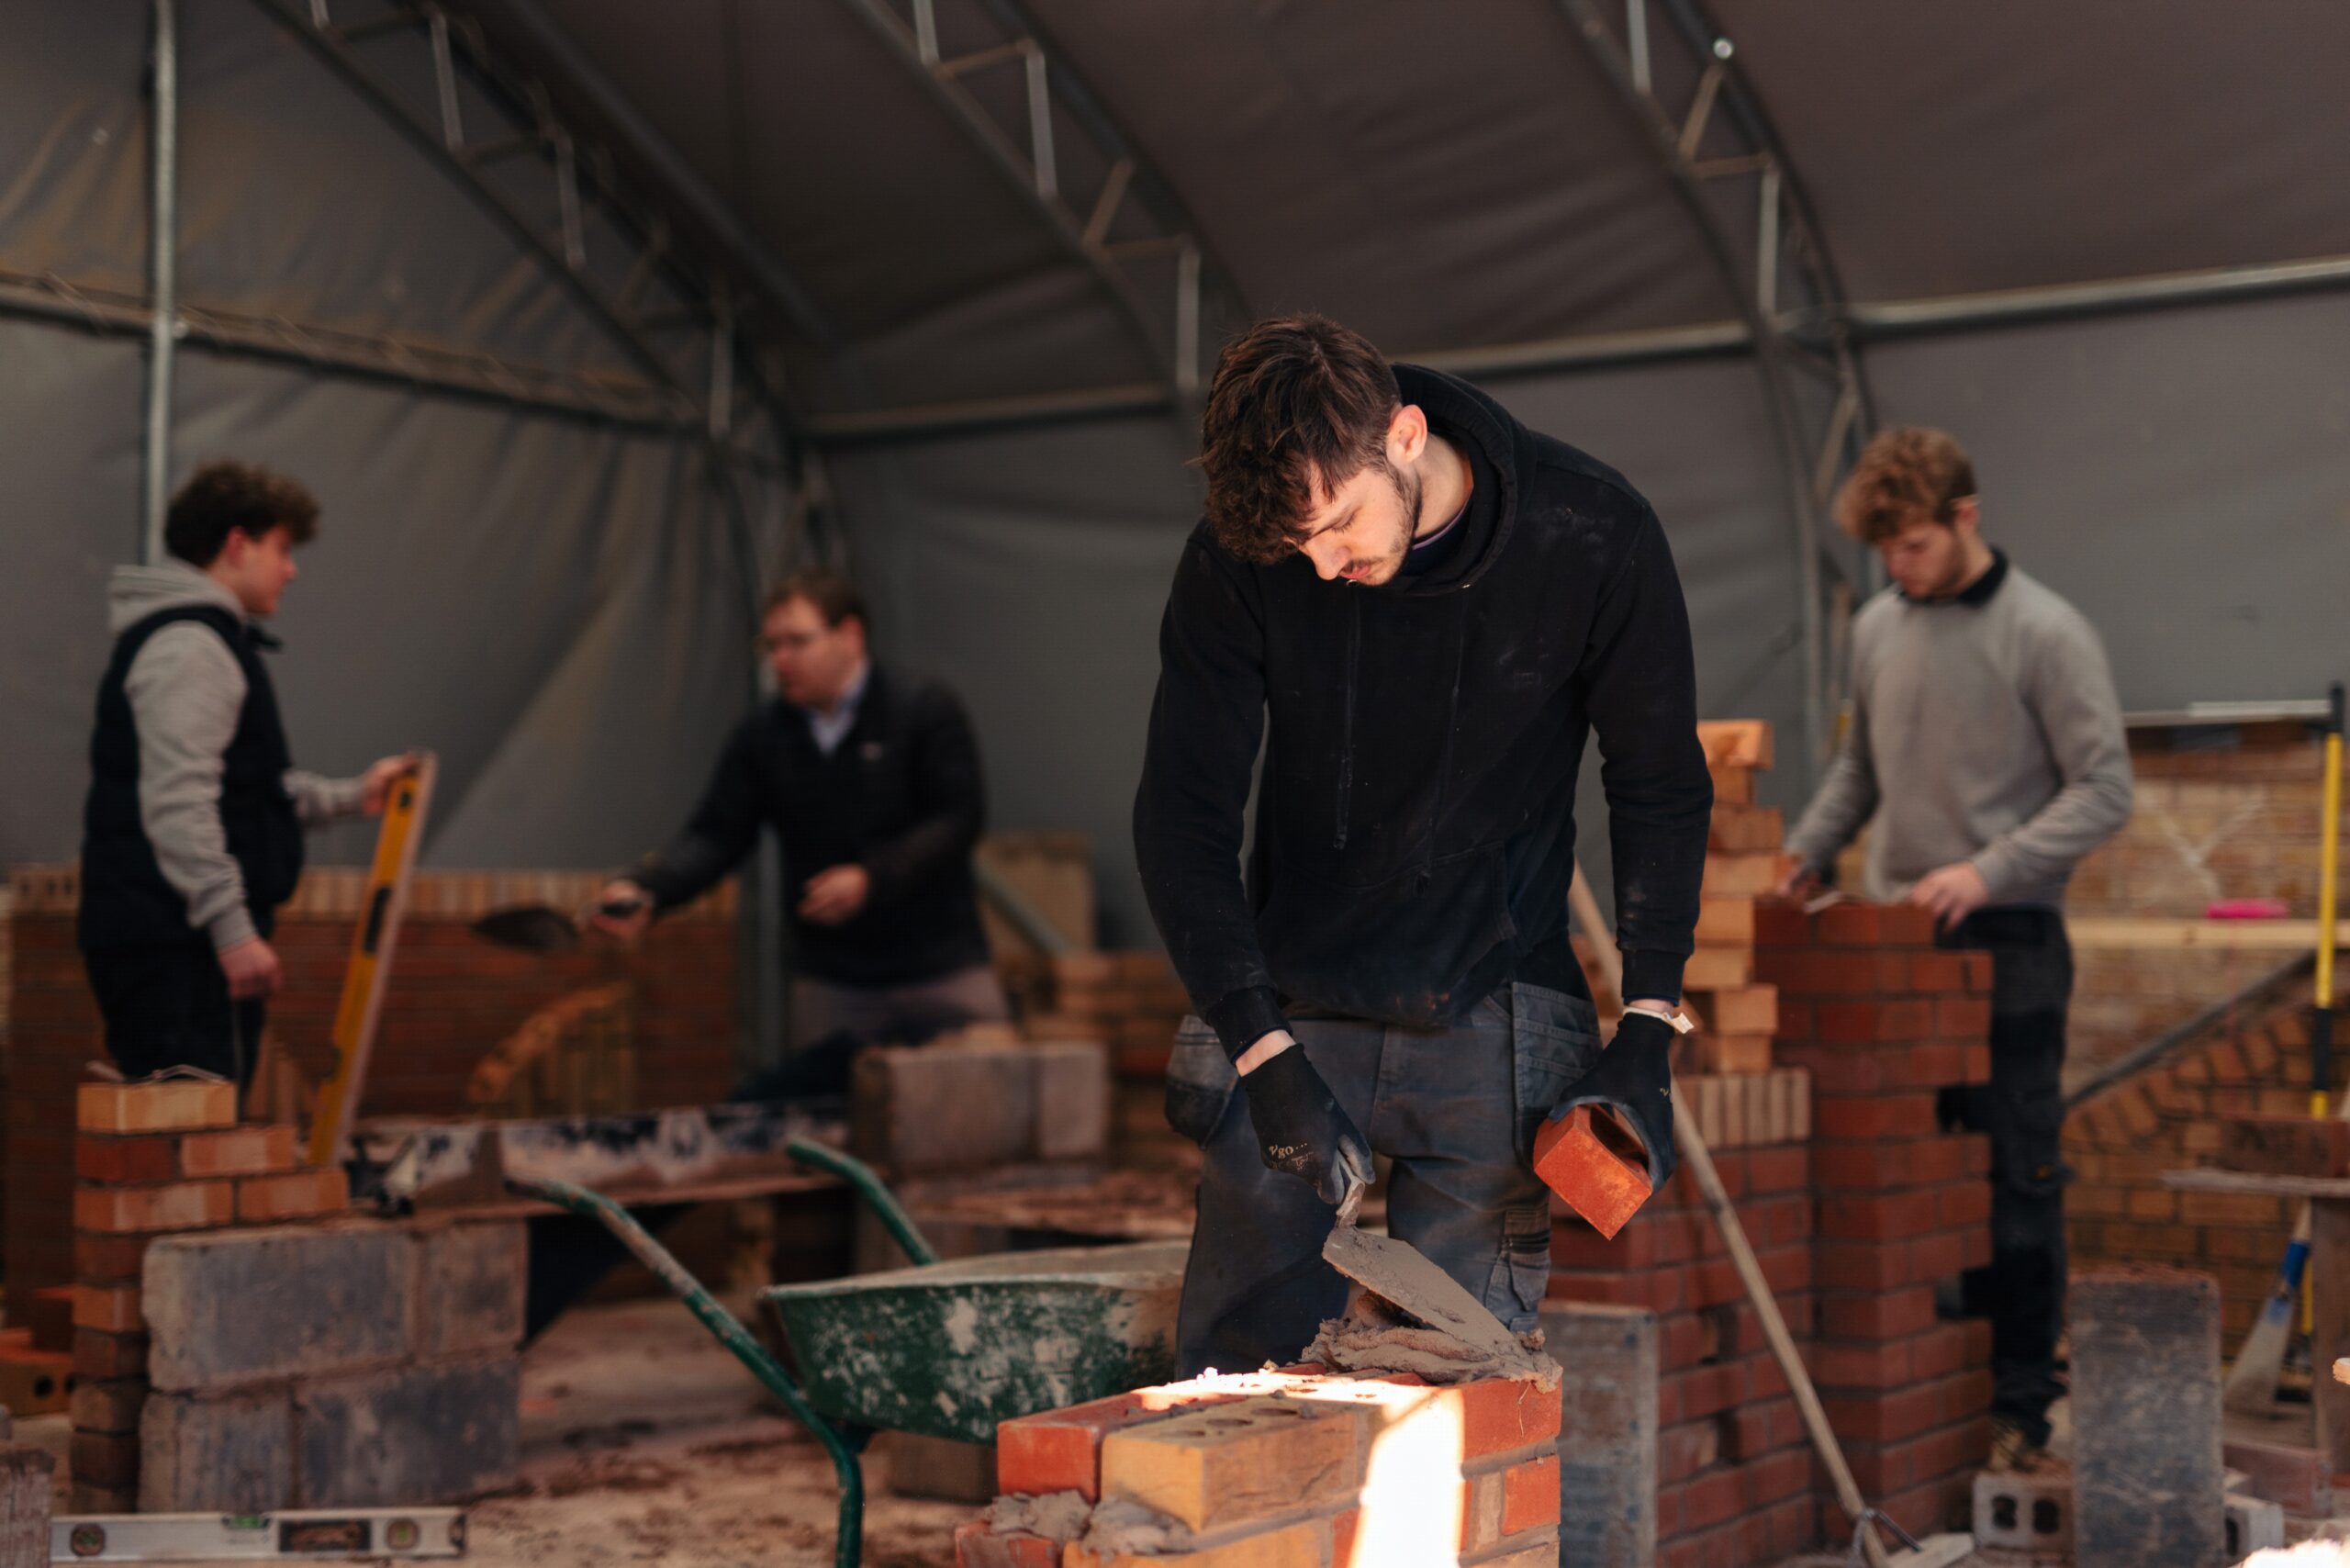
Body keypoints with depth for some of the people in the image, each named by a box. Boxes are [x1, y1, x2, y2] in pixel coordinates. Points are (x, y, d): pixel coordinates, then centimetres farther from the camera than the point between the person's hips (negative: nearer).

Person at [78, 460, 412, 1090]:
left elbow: (246, 788, 29)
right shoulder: (187, 646, -11)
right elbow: (177, 803, -21)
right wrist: (231, 927, -24)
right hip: (176, 943, -11)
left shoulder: (207, 640, 24)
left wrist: (352, 796, 28)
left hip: (175, 941, 11)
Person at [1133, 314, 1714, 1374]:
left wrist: (1646, 1027, -8)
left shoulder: (1591, 537, -14)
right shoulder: (1237, 560, -12)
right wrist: (1263, 1049, -18)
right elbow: (1181, 817, -8)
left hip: (1489, 1021, -1)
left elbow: (1660, 788, -1)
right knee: (1236, 1366, 3)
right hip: (1291, 1004, 2)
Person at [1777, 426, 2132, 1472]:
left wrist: (1989, 871, -19)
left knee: (2015, 1182, -2)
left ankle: (2020, 1407, 5)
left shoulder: (2046, 634, -7)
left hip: (2006, 947, -6)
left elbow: (2104, 791, -9)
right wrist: (1806, 853, 9)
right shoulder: (1876, 629, 11)